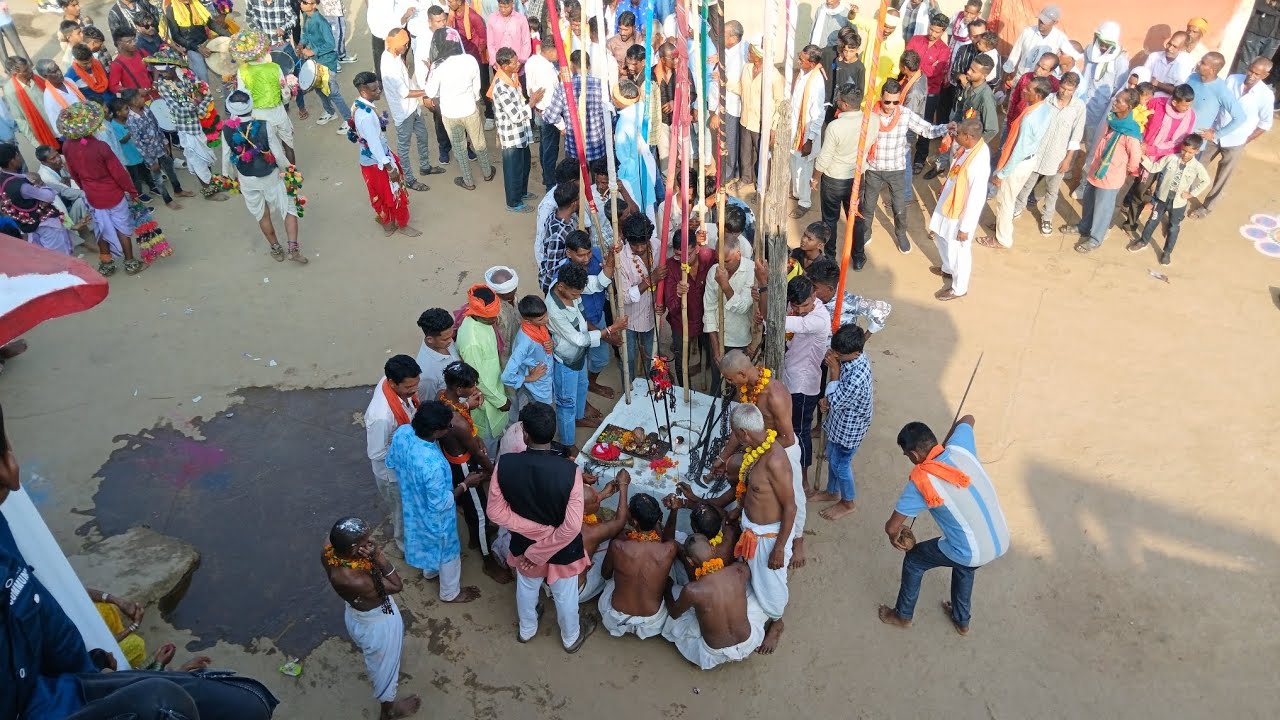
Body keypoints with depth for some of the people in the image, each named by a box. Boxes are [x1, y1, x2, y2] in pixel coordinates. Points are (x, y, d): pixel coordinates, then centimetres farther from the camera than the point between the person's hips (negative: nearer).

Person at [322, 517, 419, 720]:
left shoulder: (330, 551, -24)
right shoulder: (353, 581, -45)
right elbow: (397, 586, -30)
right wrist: (379, 558, -38)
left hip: (359, 614, 7)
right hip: (376, 624, -7)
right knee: (385, 667, 24)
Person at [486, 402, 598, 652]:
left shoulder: (505, 464, -26)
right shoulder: (569, 471, -32)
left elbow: (496, 511, -15)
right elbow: (571, 526, -29)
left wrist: (533, 541, -13)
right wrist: (541, 552, -16)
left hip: (524, 544, 2)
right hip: (562, 549, -2)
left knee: (526, 588, 32)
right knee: (565, 595, 26)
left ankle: (526, 629, 60)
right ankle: (571, 637, 53)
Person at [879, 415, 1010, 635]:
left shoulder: (920, 483, -20)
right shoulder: (959, 448, -9)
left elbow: (891, 527, -12)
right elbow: (967, 419, 16)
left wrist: (895, 536, 11)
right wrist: (944, 444, 23)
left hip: (972, 553, -6)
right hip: (1001, 542, 6)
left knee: (913, 560, 19)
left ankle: (903, 615, 39)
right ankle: (962, 620, 55)